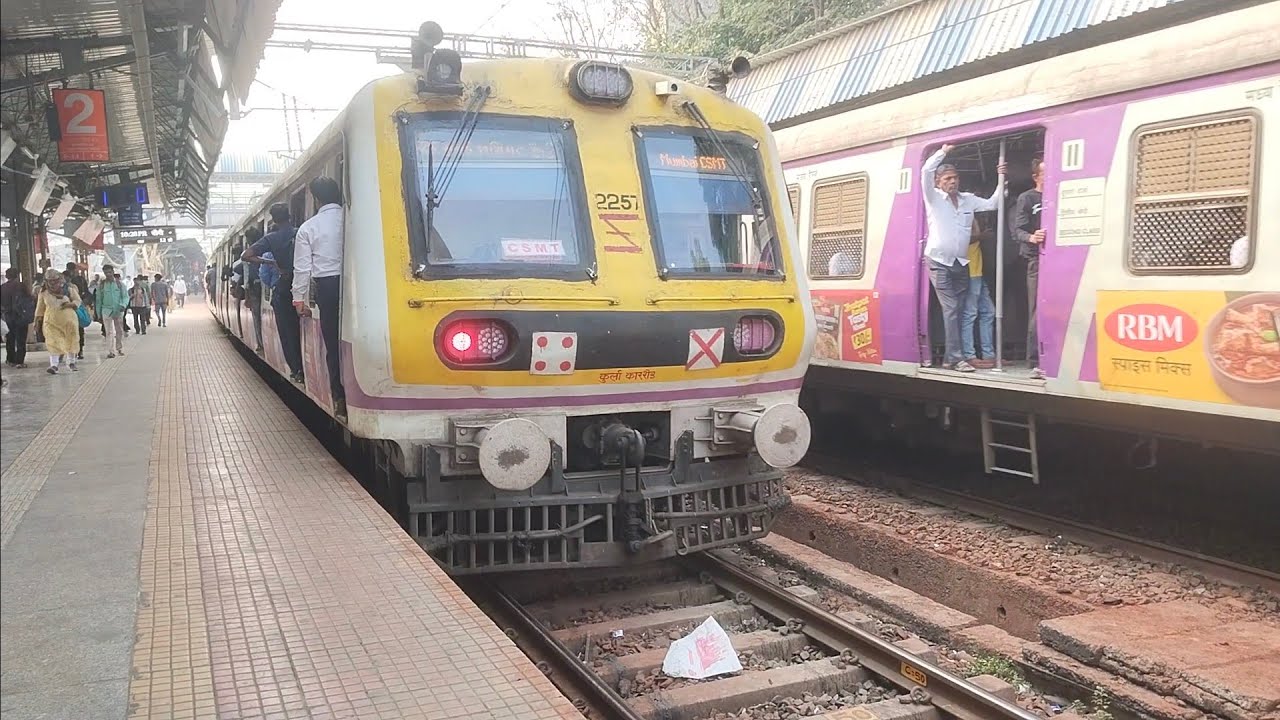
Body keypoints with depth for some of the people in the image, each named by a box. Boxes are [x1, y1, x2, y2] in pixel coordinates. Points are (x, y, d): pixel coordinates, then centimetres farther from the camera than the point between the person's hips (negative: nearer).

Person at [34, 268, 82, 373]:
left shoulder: (68, 288, -1)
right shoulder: (44, 291, 2)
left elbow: (78, 300, 4)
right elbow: (40, 306, 10)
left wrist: (71, 304, -16)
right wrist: (38, 319, 8)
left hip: (68, 319, 0)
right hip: (51, 321, 0)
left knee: (70, 341, 7)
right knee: (53, 343, -9)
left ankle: (71, 362, 24)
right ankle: (53, 365, -11)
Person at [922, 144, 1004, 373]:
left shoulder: (968, 199, 13)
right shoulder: (934, 199, -1)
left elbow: (993, 204, 15)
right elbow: (926, 171, -13)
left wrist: (1001, 179, 6)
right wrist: (944, 151, -5)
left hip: (961, 263, 5)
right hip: (939, 262, -5)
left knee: (959, 310, 4)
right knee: (951, 309, -12)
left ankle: (949, 357, 9)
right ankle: (955, 357, -12)